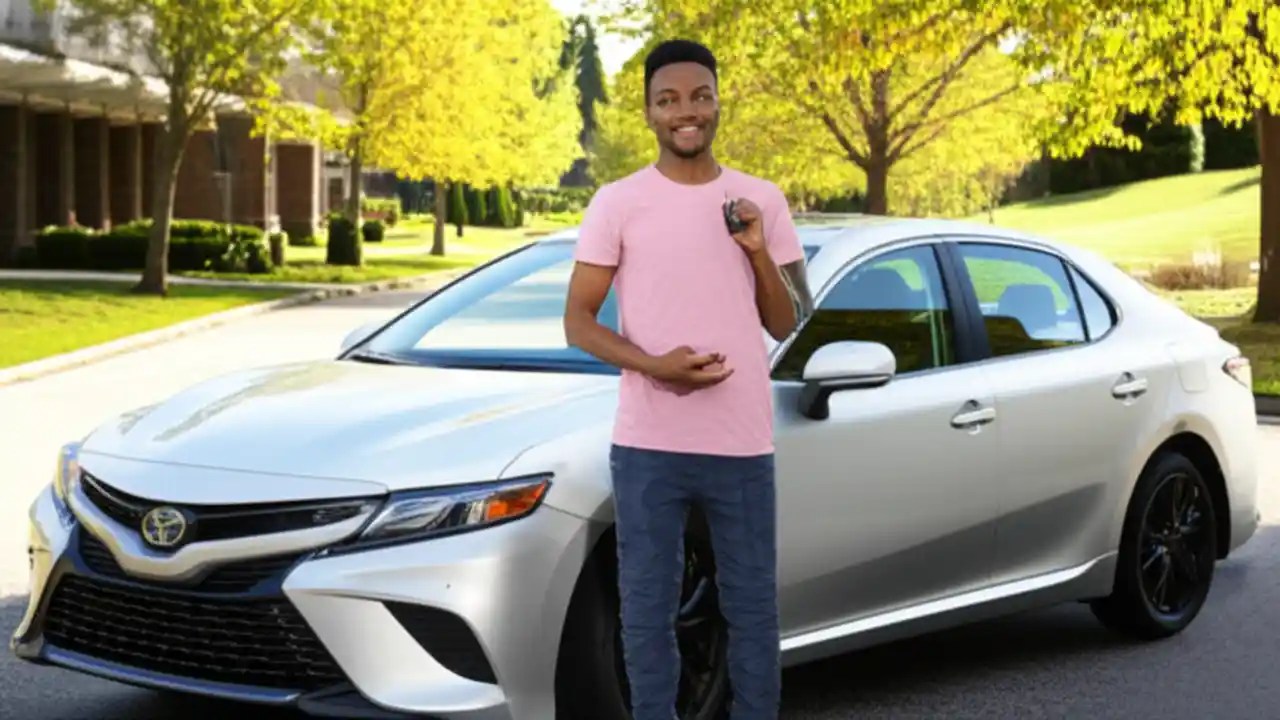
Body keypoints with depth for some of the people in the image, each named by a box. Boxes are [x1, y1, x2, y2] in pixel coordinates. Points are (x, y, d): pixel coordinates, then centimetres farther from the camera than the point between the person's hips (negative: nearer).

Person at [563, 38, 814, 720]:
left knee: (753, 606, 9)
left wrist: (759, 255, -8)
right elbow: (578, 321, -1)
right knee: (647, 608, 6)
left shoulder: (762, 200, 7)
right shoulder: (616, 203, -1)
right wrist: (654, 365, -17)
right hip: (647, 444, -2)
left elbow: (785, 325, 9)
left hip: (743, 444, 2)